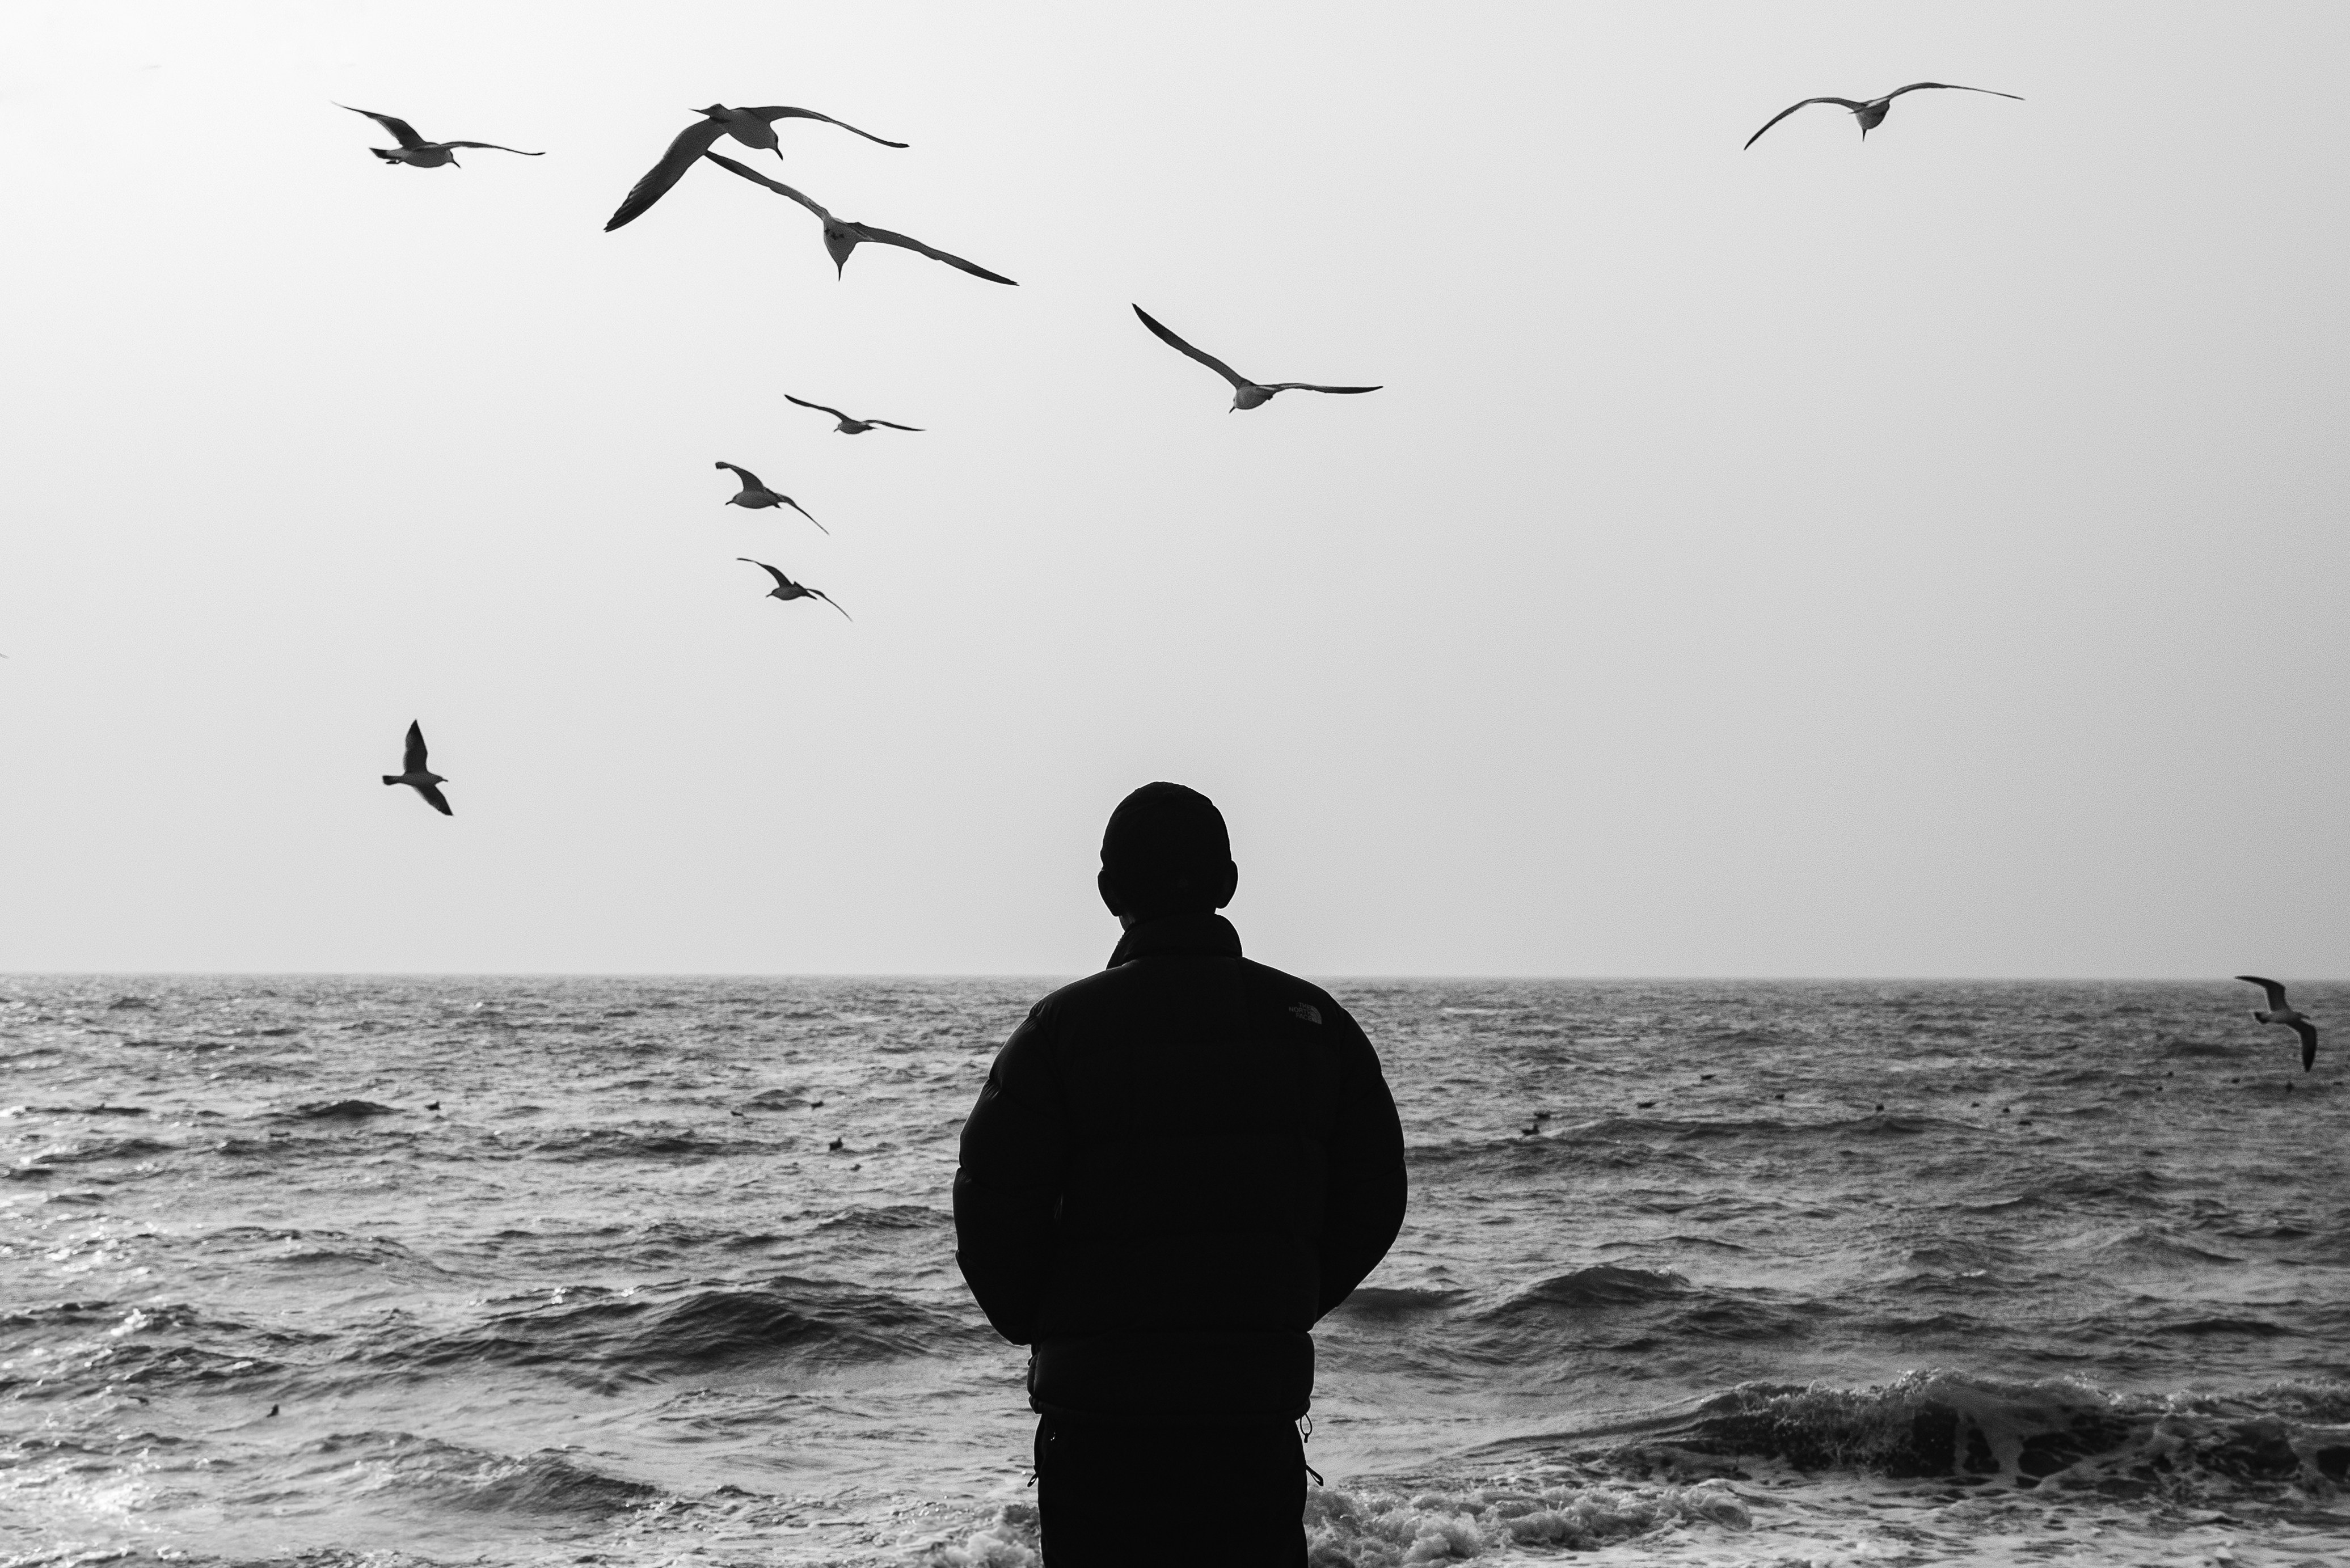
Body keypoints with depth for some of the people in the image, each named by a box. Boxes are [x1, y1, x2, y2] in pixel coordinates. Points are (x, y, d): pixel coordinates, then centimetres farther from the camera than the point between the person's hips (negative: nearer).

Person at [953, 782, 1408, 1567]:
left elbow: (991, 1207, -8)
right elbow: (1372, 1202, 7)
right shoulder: (1314, 1022, 5)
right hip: (1261, 1393, 3)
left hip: (1098, 1395, -2)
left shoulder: (1065, 1024, -6)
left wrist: (1041, 1329, 8)